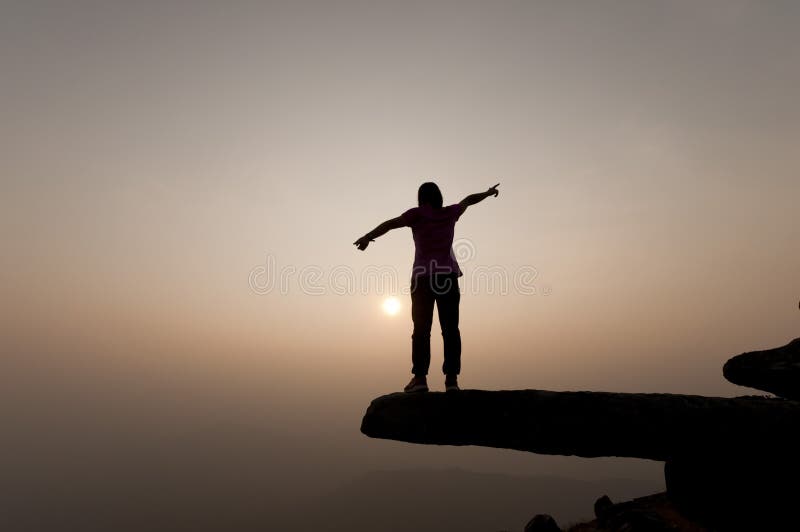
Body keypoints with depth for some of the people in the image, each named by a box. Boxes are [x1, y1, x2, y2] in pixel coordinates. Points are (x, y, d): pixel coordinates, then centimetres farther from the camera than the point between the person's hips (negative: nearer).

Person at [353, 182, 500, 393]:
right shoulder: (449, 213, 15)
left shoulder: (418, 213, 4)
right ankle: (451, 379, -7)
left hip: (423, 276, -2)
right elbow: (468, 200, 33)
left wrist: (368, 237, -17)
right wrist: (488, 193, 49)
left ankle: (420, 377, -12)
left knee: (421, 328, -4)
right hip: (448, 276, 3)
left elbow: (392, 223, -9)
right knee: (450, 328, -1)